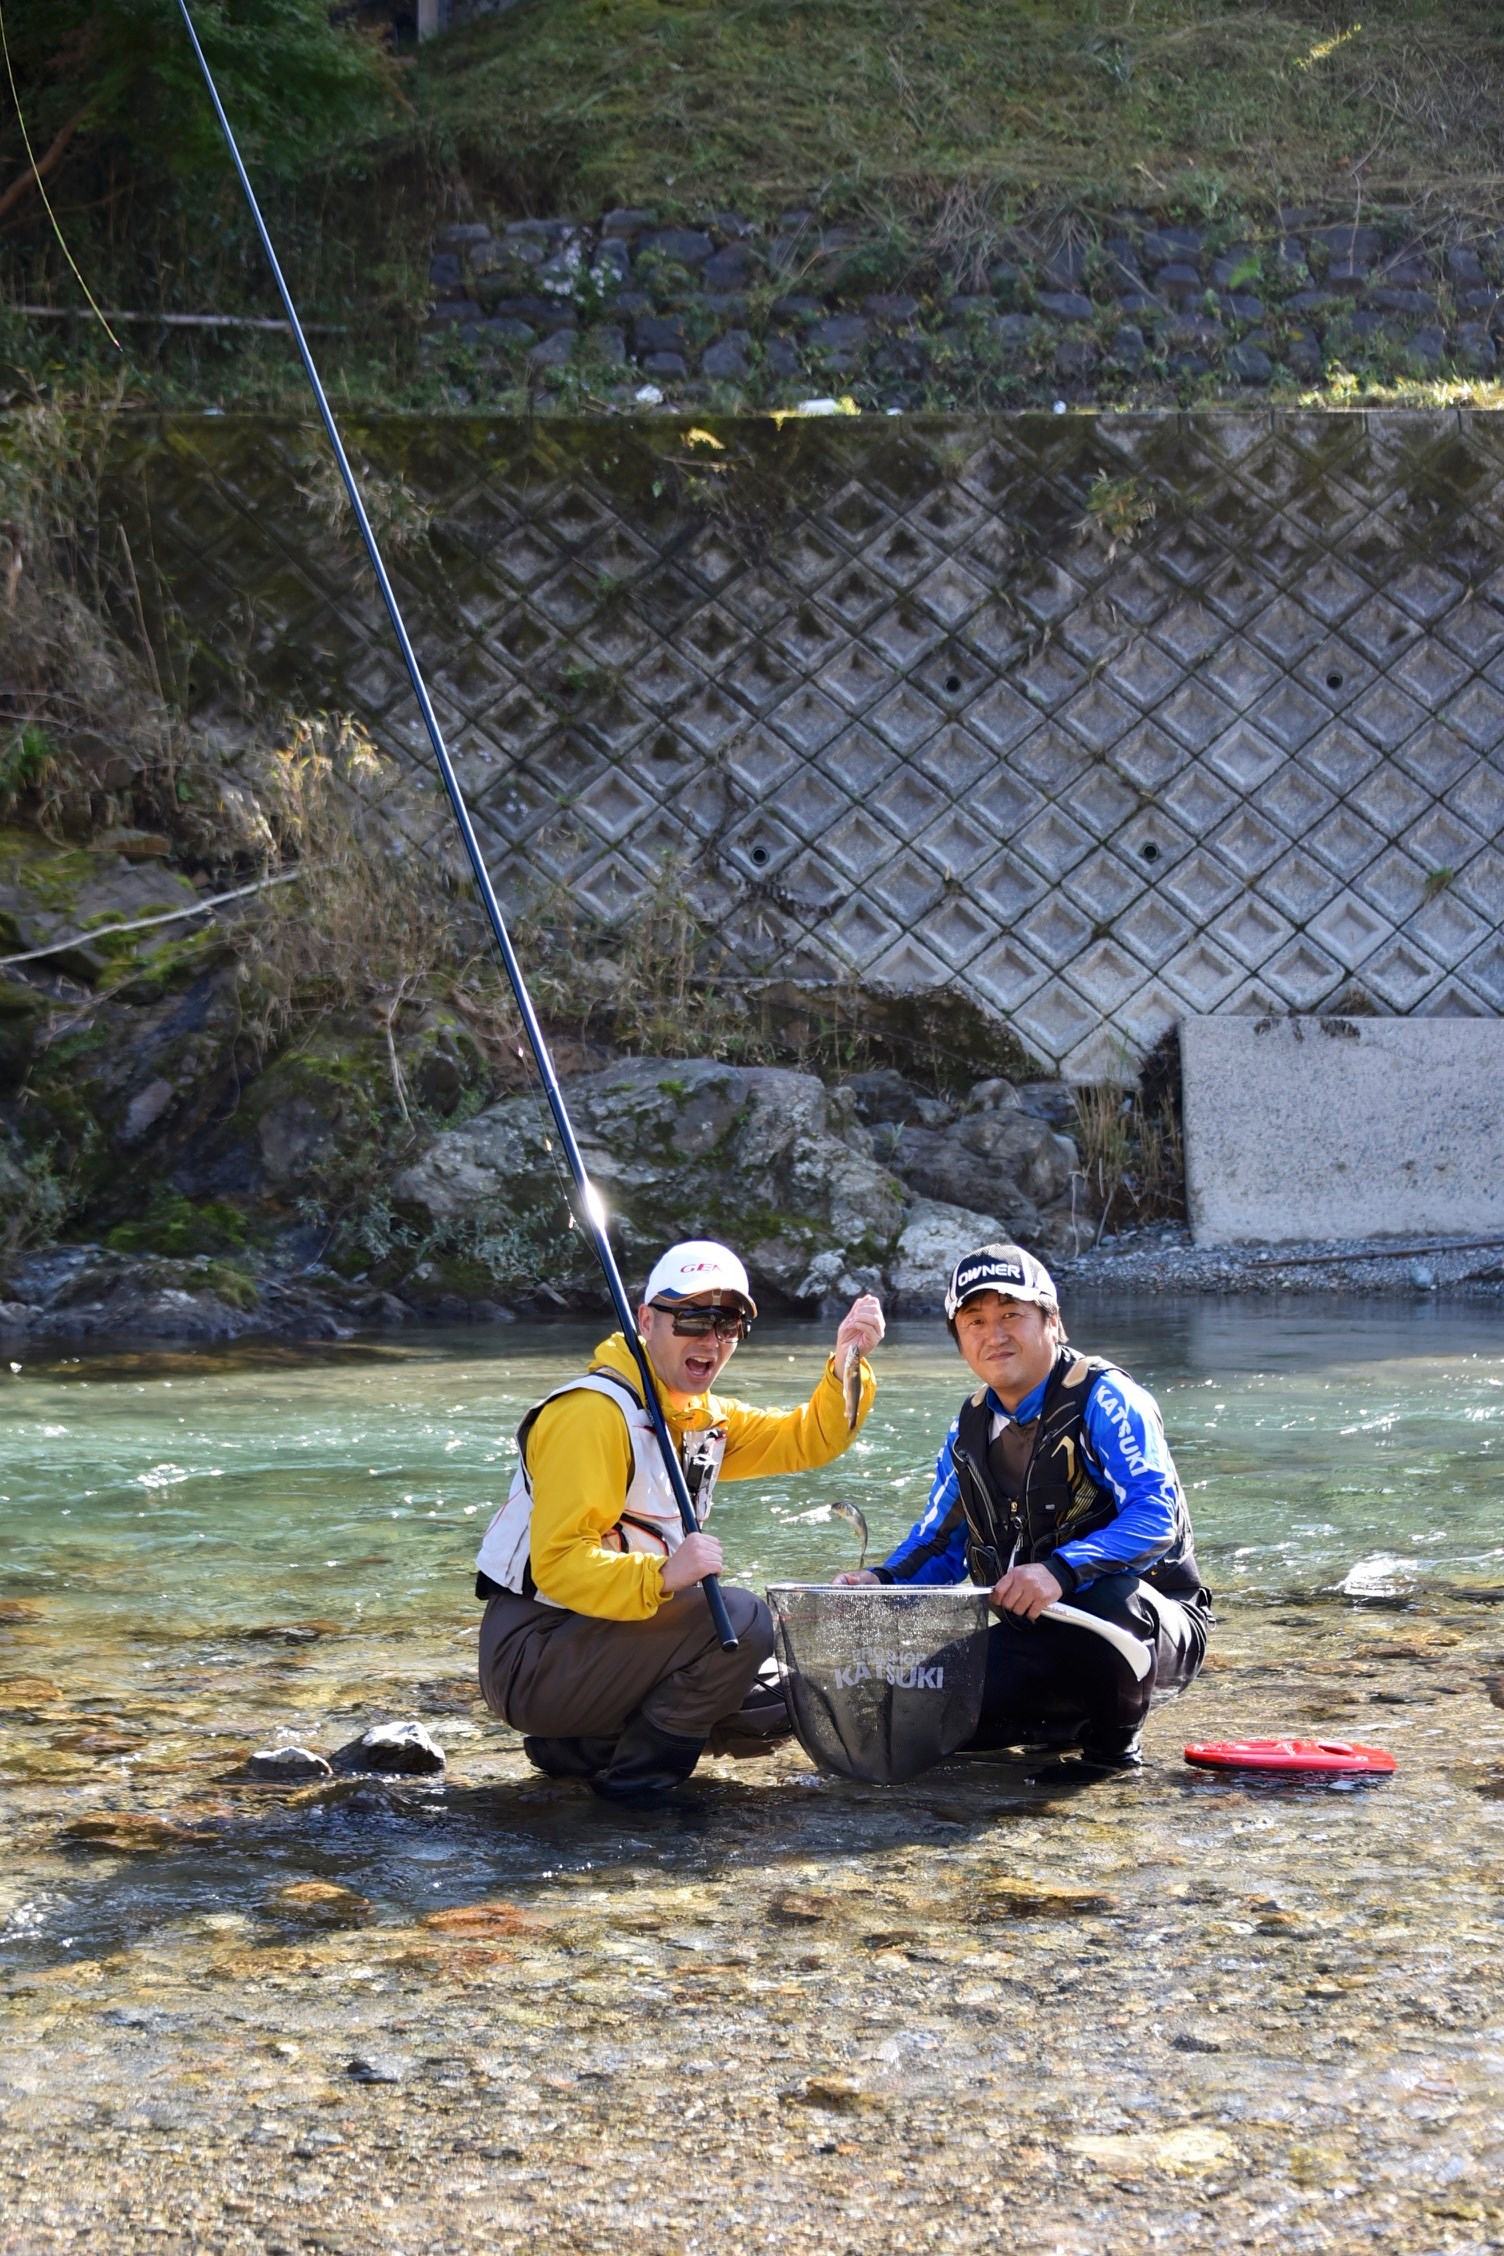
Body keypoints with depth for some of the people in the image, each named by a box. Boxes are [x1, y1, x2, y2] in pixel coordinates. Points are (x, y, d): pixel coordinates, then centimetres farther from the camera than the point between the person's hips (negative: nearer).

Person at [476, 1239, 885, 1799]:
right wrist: (661, 1575, -41)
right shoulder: (594, 1413, -18)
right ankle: (634, 1773, -10)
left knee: (776, 1705, 12)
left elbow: (808, 1440, 16)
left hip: (603, 1638, 10)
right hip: (533, 1662, -10)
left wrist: (848, 1361, 0)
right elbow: (558, 1563, -26)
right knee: (739, 1620, -24)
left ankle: (583, 1746, 9)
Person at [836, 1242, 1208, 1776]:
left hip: (1150, 1620, -6)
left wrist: (1061, 1570, -41)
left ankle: (1113, 1744, -11)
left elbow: (1156, 1512, -27)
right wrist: (882, 1581, -3)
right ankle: (1073, 1718, 11)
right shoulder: (970, 1429, 9)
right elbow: (940, 1541, 19)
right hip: (1041, 1638, 6)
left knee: (1110, 1601, -42)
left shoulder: (1103, 1398, -13)